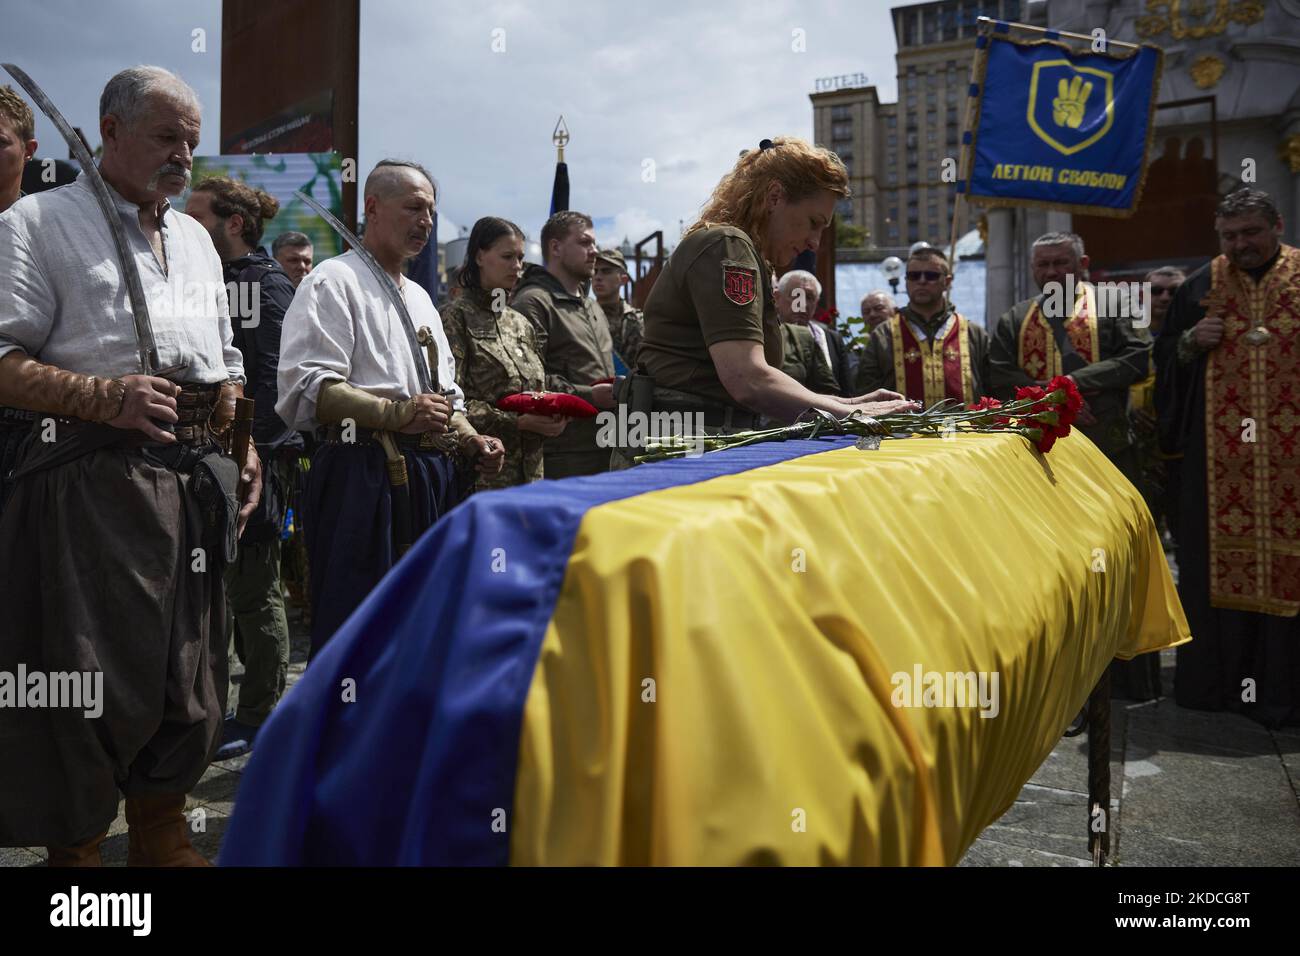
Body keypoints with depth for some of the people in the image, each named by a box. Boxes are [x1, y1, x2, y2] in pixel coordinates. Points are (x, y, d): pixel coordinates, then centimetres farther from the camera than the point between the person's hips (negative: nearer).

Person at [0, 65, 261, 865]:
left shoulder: (195, 237, 21)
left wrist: (244, 448, 12)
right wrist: (102, 396, -22)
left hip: (200, 477, 6)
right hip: (99, 476, -6)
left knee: (188, 671, 11)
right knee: (92, 672, -2)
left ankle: (163, 835, 27)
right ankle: (75, 844, 17)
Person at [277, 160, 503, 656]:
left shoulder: (419, 296, 25)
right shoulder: (334, 281, -1)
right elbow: (311, 387, -15)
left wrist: (473, 443, 11)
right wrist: (397, 414, -25)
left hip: (430, 475, 8)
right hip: (364, 475, -8)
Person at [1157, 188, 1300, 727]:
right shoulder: (1201, 287, 11)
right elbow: (1166, 364, 13)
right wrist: (1190, 342, -6)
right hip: (1219, 457, 2)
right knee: (1218, 560, 3)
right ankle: (1219, 681, 14)